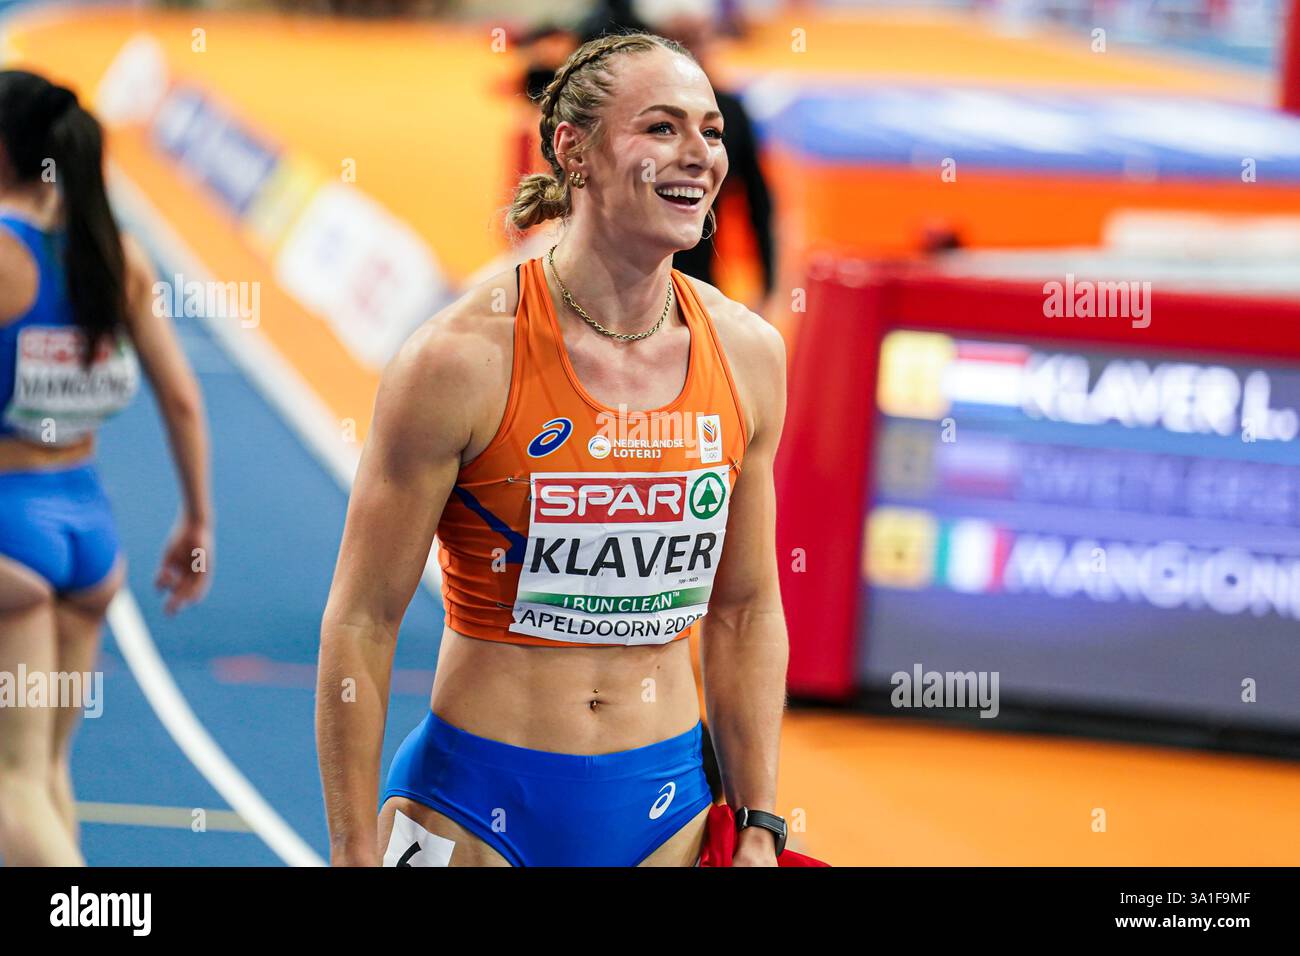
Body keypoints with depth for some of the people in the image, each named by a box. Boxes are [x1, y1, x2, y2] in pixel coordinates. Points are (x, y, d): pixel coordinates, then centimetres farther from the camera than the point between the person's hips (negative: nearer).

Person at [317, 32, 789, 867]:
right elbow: (361, 624, -10)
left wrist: (759, 828, 5)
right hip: (475, 806, -4)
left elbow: (746, 611, 9)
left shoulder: (747, 355, 0)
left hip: (666, 808, 4)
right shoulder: (462, 359, -14)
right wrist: (356, 855, -12)